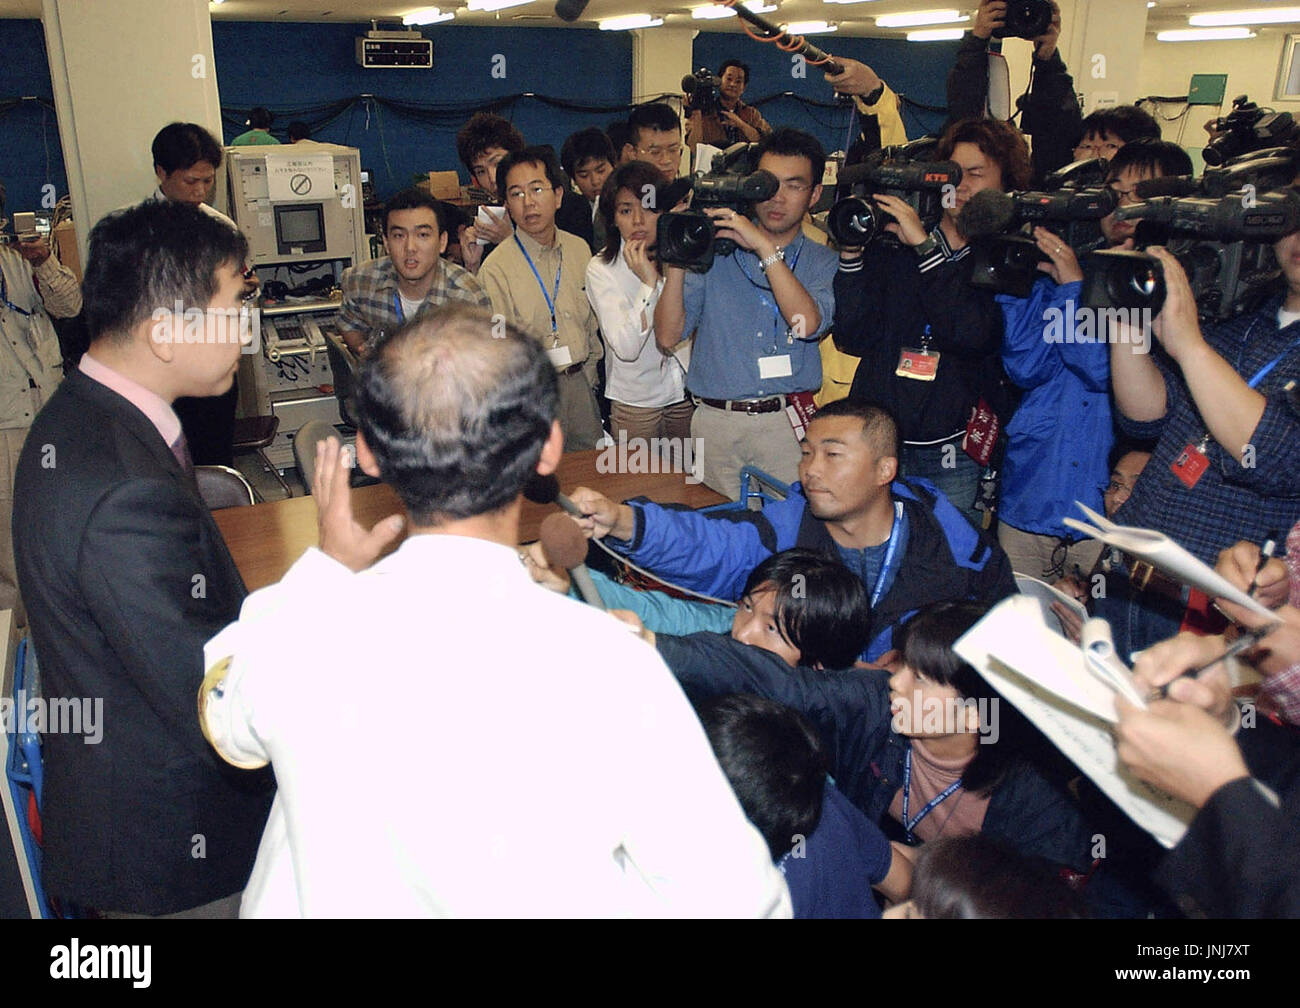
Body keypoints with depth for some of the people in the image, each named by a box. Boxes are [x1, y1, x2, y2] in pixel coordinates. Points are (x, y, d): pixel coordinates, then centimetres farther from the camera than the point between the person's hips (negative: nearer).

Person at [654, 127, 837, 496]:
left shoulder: (822, 262, 8)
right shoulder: (713, 250, 7)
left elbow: (808, 324, -14)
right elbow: (668, 337, 0)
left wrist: (766, 247, -15)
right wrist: (677, 259, -10)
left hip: (787, 424, 0)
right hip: (716, 423, 0)